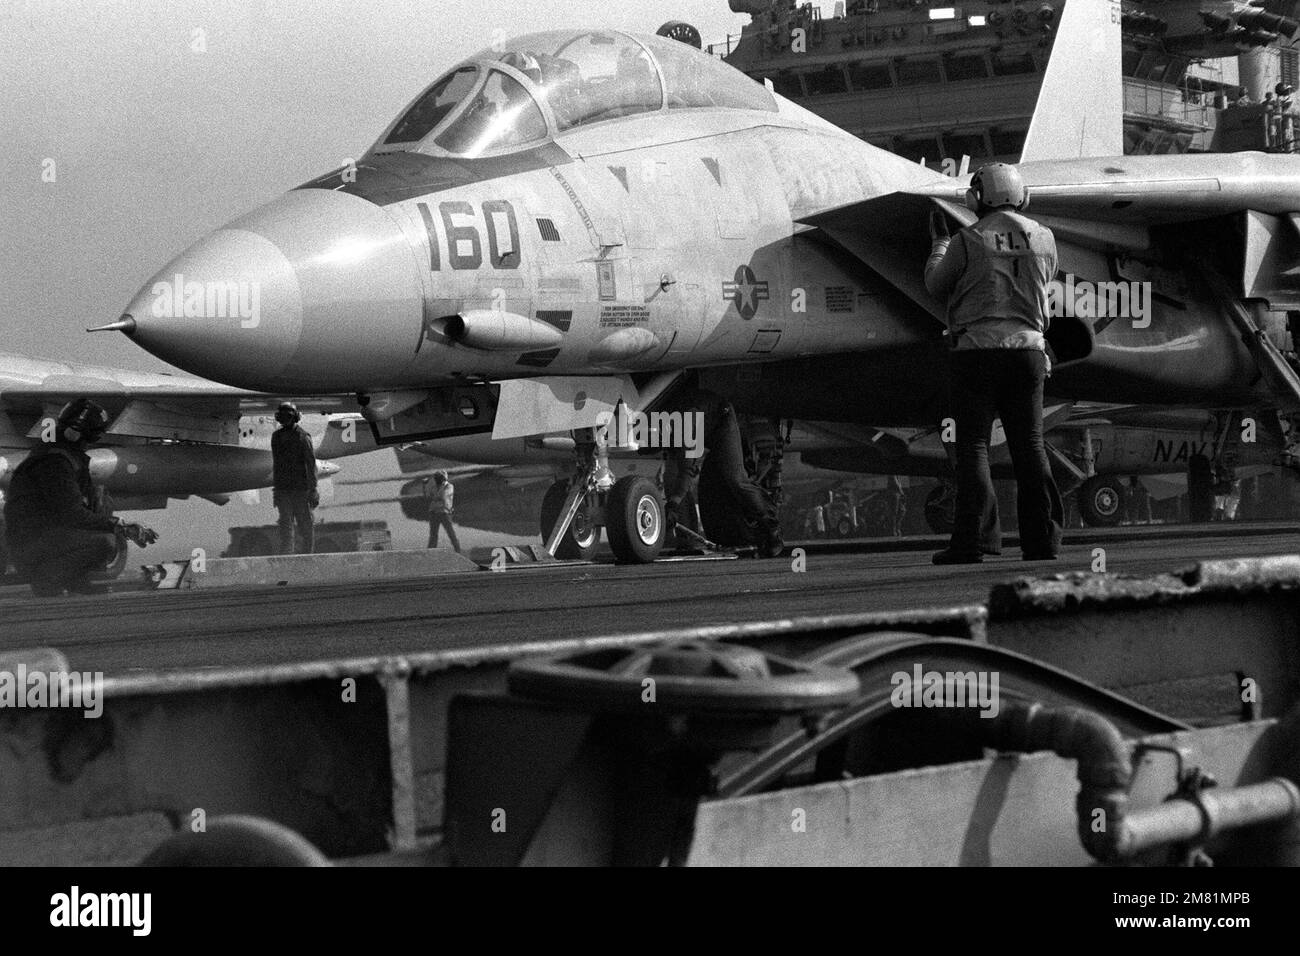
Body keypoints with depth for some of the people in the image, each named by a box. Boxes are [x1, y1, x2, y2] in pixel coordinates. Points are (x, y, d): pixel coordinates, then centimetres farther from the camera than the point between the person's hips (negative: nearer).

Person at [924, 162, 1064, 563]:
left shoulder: (967, 241, -6)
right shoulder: (1043, 239, 5)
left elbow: (936, 287, 7)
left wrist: (939, 243, 25)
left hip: (977, 350, -3)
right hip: (1028, 350, 4)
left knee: (973, 445, -2)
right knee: (1029, 445, 9)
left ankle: (972, 541, -9)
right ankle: (1042, 539, 6)